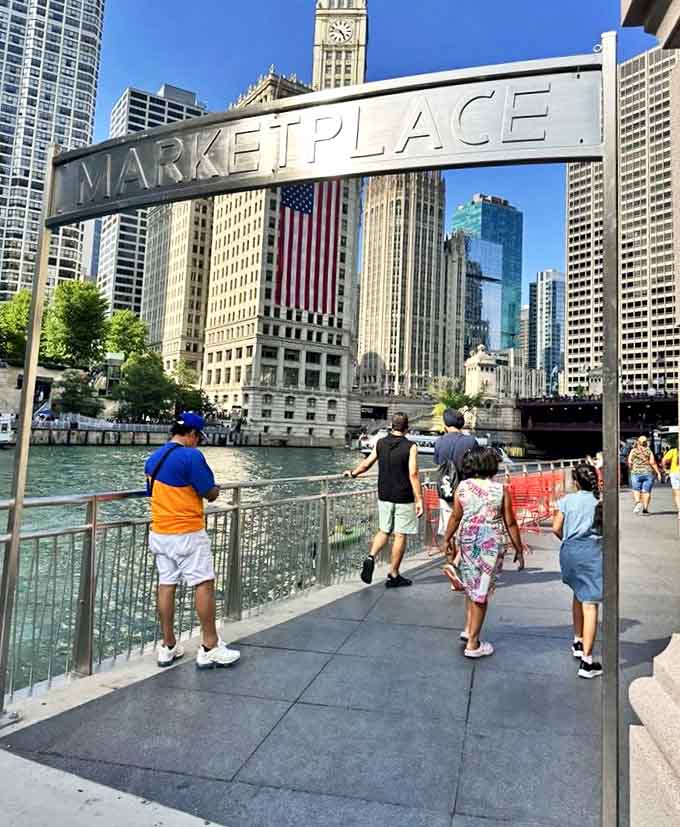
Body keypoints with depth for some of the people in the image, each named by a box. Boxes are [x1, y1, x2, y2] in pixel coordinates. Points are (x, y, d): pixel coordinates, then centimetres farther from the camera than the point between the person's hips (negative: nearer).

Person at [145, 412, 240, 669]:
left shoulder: (153, 458, 9)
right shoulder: (191, 456, -16)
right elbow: (211, 494, -12)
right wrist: (214, 487, 10)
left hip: (158, 533, 8)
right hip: (187, 533, -8)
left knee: (166, 585, 11)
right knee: (204, 585, 1)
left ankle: (168, 647, 20)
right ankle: (209, 648, 6)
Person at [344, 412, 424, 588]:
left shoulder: (380, 443, 2)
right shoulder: (410, 447, -11)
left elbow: (366, 464, 9)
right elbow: (413, 474, -15)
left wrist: (353, 474, 28)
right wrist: (419, 500, -12)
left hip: (384, 496, 4)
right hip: (404, 498, -4)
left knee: (384, 531, 18)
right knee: (400, 535, 5)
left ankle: (371, 557, -4)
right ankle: (393, 576, 12)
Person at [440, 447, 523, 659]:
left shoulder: (462, 487, -2)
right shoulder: (500, 490, -7)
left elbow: (455, 517, 3)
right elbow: (510, 523, -3)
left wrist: (447, 539, 17)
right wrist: (519, 549, 8)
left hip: (467, 541, 2)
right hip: (492, 544, -2)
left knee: (471, 586, 23)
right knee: (481, 592, 5)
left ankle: (468, 629, 24)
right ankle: (473, 644, 13)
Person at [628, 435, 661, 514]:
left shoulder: (633, 451, 2)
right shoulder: (649, 451, 2)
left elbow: (629, 462, -4)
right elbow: (652, 462, -7)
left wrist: (631, 469, 14)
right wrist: (658, 472, -3)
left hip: (636, 473, 0)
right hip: (648, 473, 0)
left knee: (636, 490, 8)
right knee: (646, 491, 4)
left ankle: (637, 502, -16)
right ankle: (645, 508, 3)